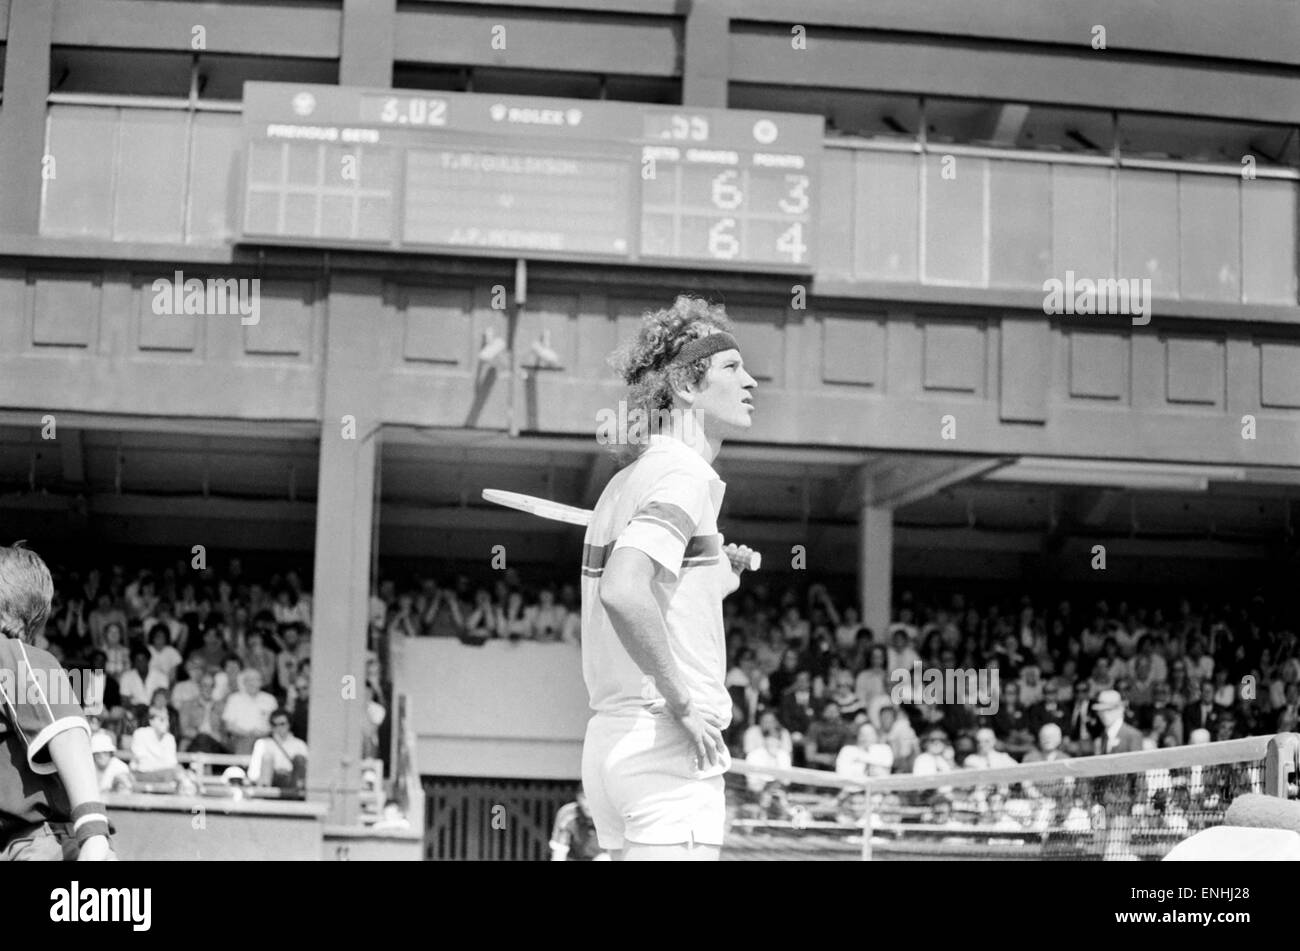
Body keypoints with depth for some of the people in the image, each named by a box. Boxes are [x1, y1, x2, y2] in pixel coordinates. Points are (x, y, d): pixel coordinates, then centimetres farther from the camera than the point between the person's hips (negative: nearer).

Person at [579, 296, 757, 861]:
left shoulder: (626, 480, 18)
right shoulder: (686, 474, -10)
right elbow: (621, 591, -26)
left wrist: (718, 576, 15)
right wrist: (683, 704, -19)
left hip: (610, 738, 10)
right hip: (666, 749, -9)